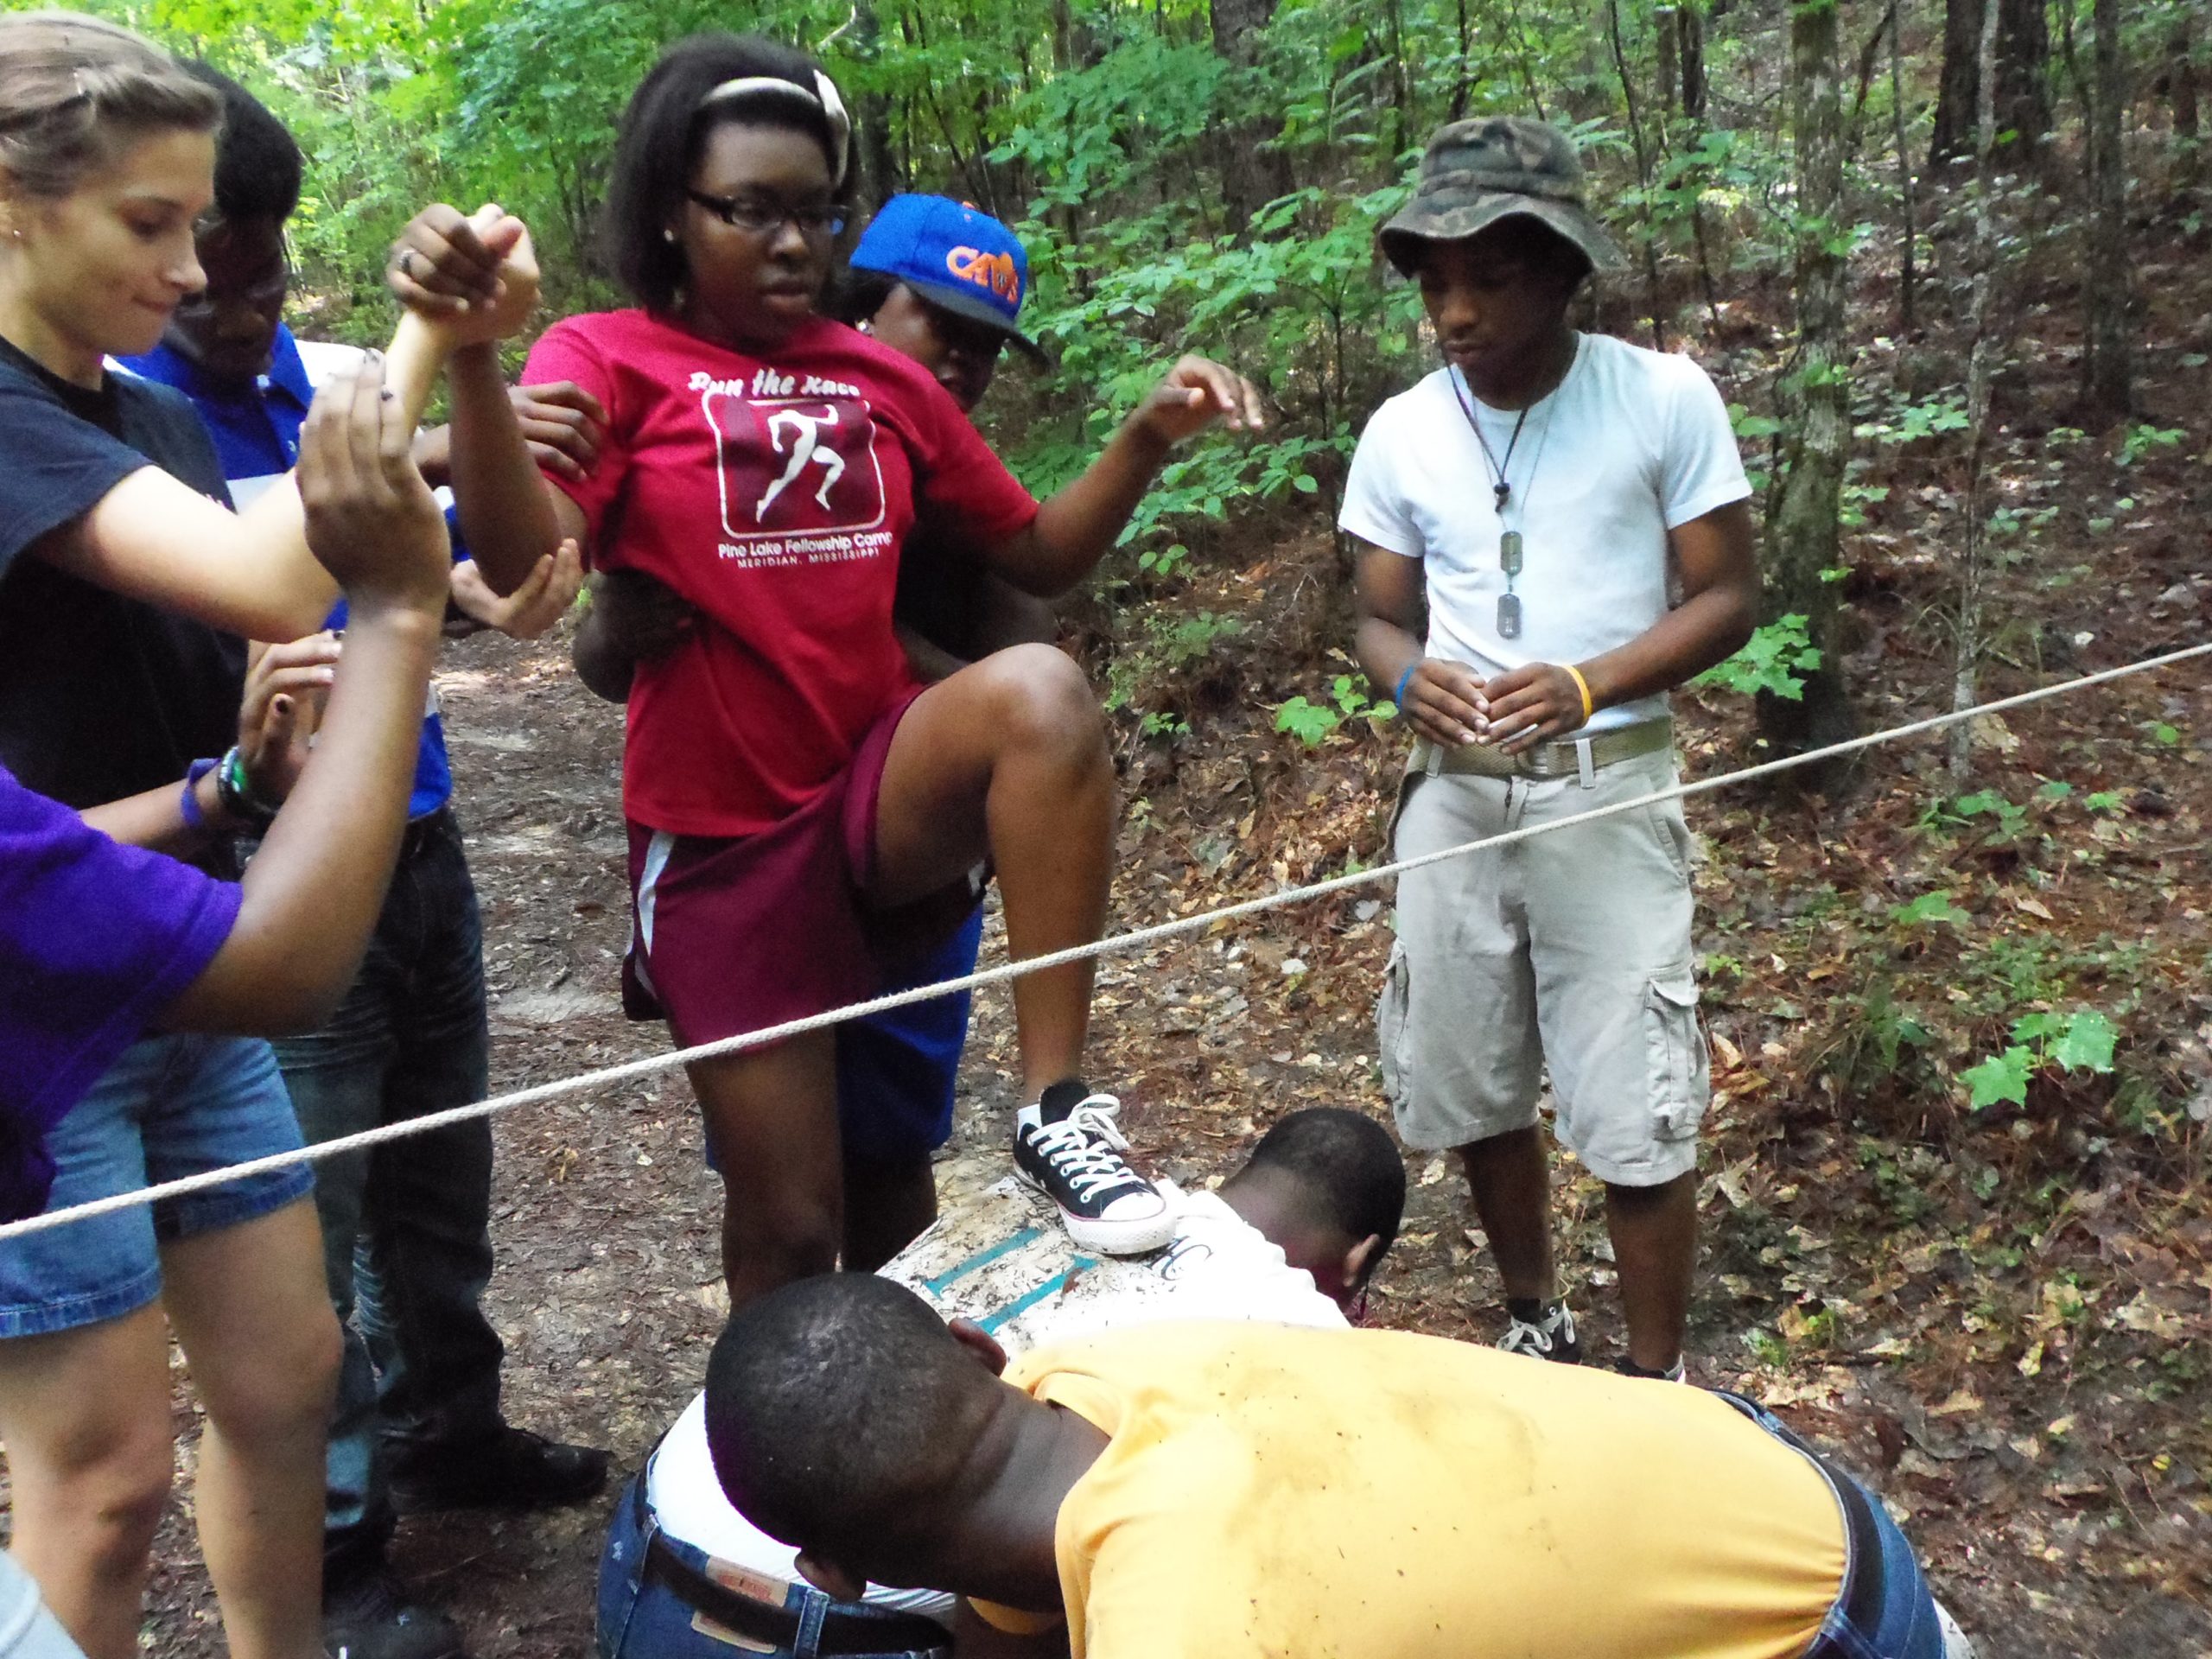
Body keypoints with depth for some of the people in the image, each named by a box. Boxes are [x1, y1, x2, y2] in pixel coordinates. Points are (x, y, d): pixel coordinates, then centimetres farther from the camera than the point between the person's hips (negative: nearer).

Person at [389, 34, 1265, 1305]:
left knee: (1043, 692, -32)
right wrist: (470, 351, -39)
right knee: (793, 1228, 5)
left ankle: (1057, 1106, -24)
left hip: (881, 797, 2)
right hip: (726, 841, -2)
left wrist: (1148, 438, -4)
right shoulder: (608, 361, -5)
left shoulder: (884, 381, 7)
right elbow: (527, 557, -24)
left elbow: (1039, 555, 12)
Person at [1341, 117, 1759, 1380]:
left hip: (1608, 790, -3)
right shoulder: (1400, 433, 2)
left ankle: (1657, 1391, 17)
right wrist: (1412, 678, -16)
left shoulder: (1665, 399, -8)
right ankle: (1538, 1326, 36)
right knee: (1477, 1093, 13)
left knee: (1636, 1118, -2)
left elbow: (1729, 596, -5)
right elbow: (1382, 619, 9)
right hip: (1456, 795, 4)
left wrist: (1587, 686, -22)